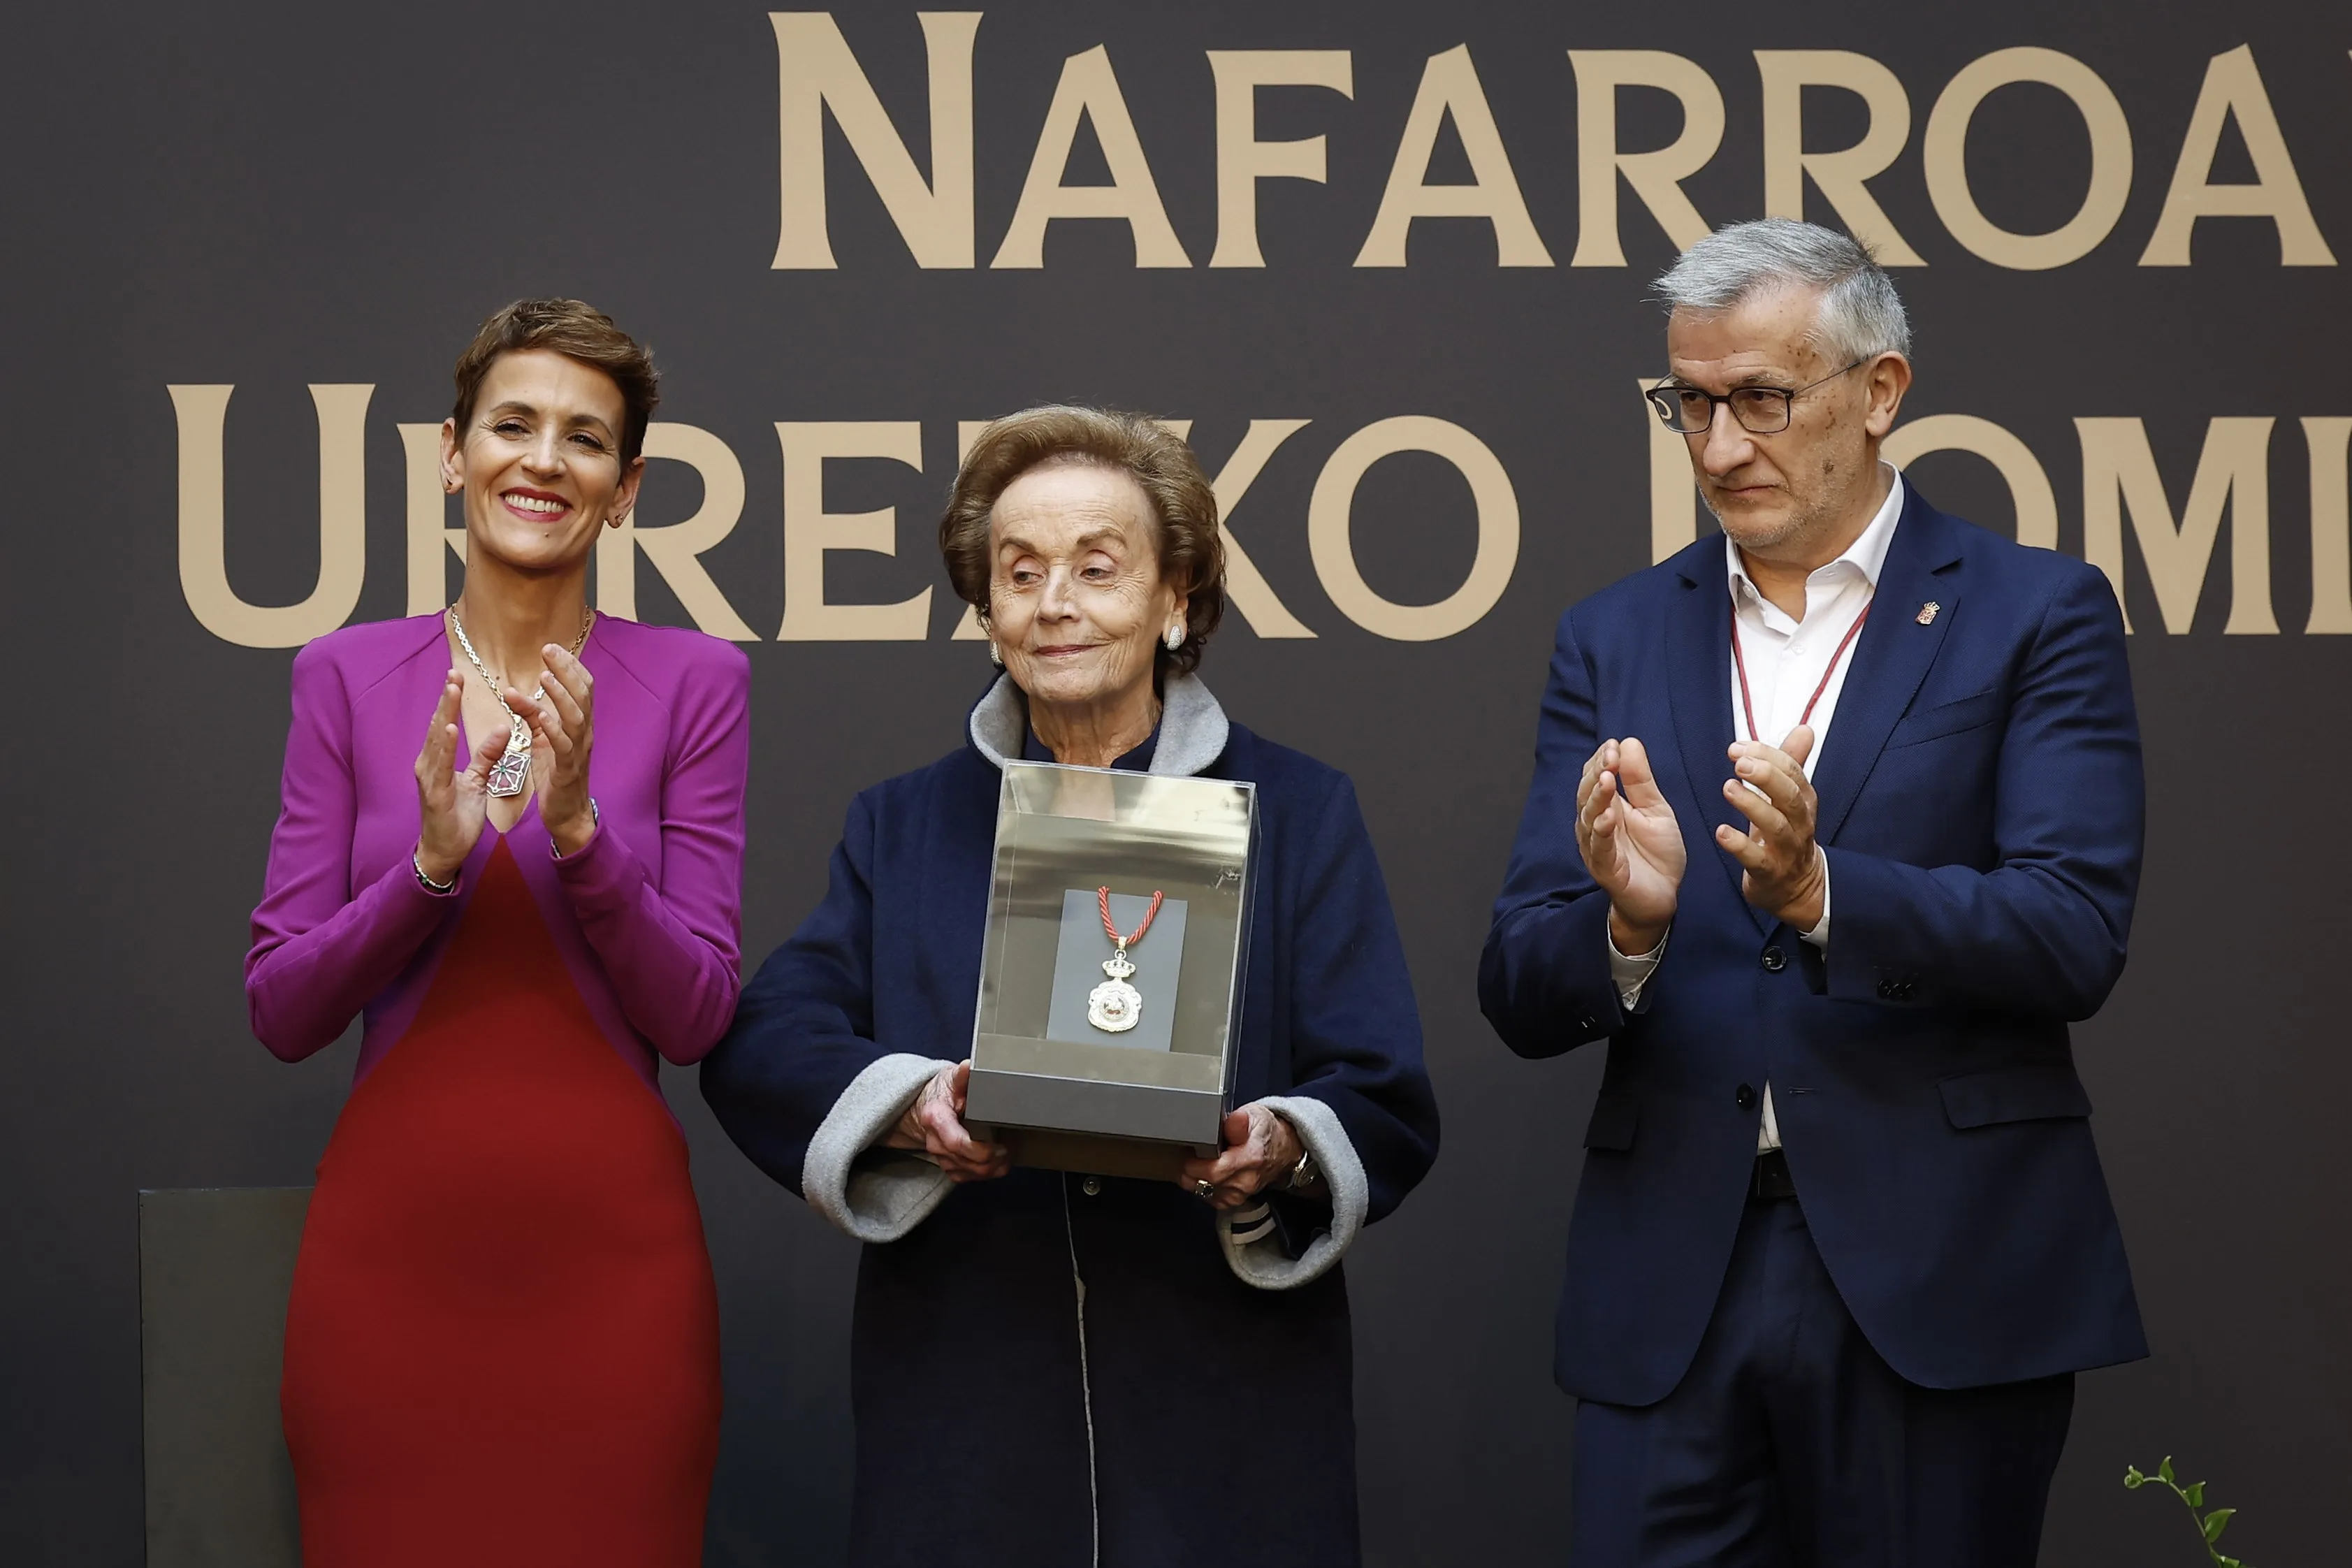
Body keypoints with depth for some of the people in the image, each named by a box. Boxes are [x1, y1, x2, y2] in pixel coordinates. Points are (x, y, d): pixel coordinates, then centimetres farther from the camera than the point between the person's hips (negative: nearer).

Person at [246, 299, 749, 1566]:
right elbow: (280, 1012, 0)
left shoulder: (693, 685, 2)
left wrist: (577, 829, -17)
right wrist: (433, 861, -15)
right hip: (394, 1235, 1)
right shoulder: (348, 678, 4)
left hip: (607, 1237, 0)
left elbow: (695, 1017, -3)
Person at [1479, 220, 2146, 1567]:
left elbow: (2077, 937, -10)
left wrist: (1821, 892, -25)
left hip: (1943, 1279, -2)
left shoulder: (2036, 615, 2)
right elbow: (1521, 997, 5)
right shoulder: (1616, 640, 11)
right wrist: (1630, 924, -18)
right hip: (1672, 1284, 3)